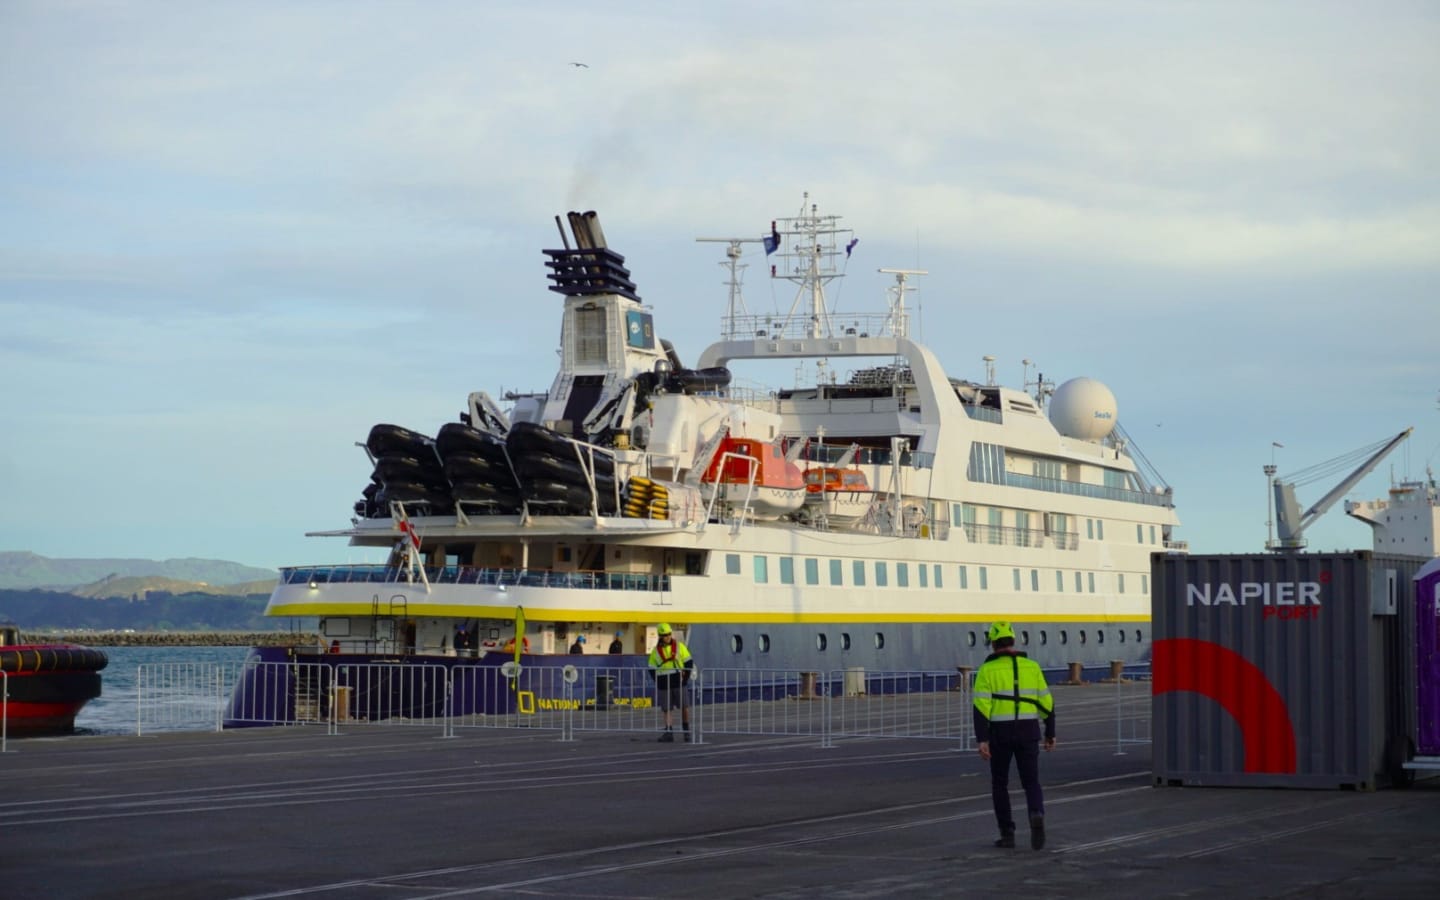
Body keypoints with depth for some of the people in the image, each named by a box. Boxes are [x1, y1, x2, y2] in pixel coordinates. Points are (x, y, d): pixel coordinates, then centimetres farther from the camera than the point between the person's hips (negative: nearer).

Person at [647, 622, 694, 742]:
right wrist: (659, 682, 0)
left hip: (679, 682, -1)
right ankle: (669, 733, -2)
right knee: (667, 709, -1)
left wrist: (685, 678, -3)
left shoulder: (679, 646, 1)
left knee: (684, 707, -1)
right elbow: (652, 669, 10)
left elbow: (689, 663, 3)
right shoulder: (656, 651, 5)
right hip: (664, 685, 1)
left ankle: (687, 732, 15)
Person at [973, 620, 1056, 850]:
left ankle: (1007, 834, 13)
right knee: (1031, 782, 7)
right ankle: (1037, 816, -22)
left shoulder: (987, 669, -4)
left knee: (1000, 784, 14)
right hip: (1028, 731, 2)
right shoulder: (1031, 666, 5)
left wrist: (982, 740, -14)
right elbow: (1047, 702, 6)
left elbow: (981, 706, -12)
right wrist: (1050, 733, 15)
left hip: (1000, 732, -2)